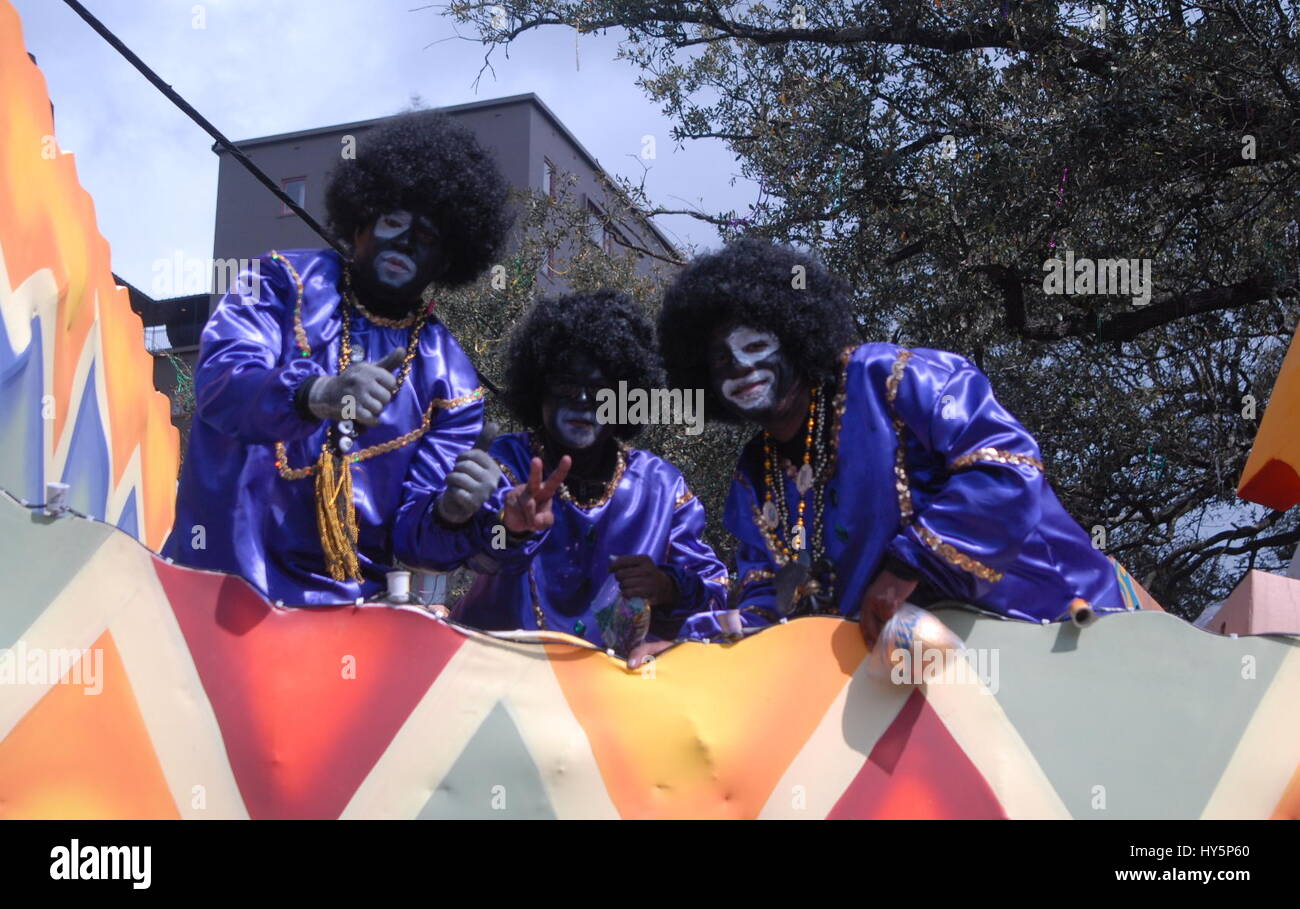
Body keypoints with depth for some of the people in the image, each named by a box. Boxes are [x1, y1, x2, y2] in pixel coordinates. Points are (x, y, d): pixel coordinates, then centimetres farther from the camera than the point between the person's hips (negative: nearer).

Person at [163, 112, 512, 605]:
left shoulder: (449, 380, 7)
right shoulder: (285, 281, 4)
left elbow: (410, 531, 3)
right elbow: (219, 384, -13)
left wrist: (451, 514, -20)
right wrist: (316, 395, -33)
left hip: (340, 607, 2)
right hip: (216, 581, -2)